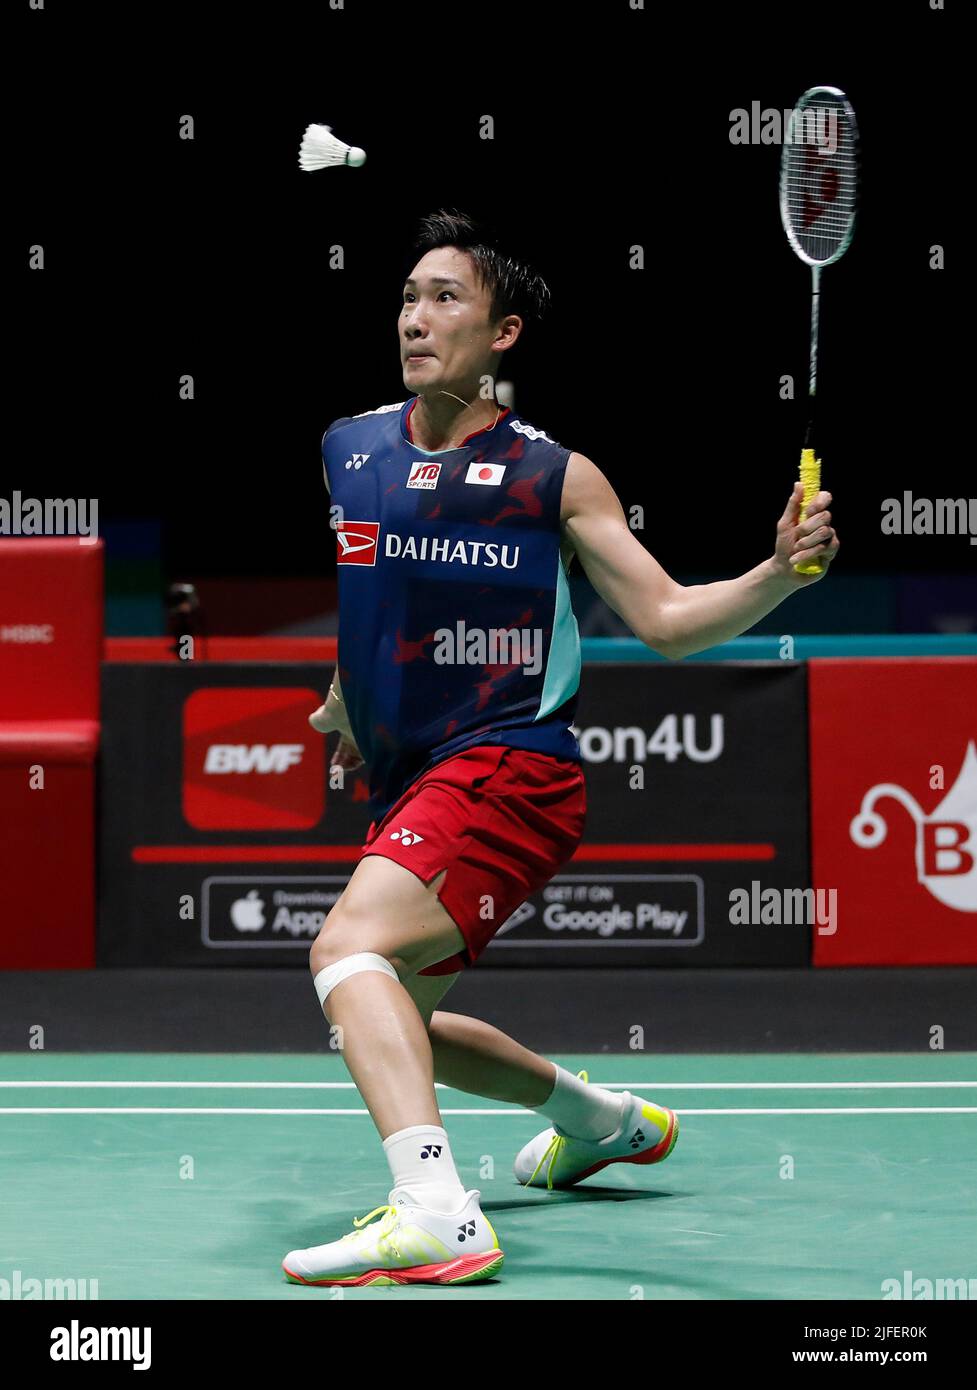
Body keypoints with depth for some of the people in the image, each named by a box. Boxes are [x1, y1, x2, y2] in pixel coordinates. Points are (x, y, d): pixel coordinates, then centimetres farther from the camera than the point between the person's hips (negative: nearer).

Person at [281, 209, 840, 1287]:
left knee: (350, 948, -30)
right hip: (407, 785, 8)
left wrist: (779, 572, -22)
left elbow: (667, 621, -7)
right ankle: (602, 1119, 47)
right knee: (396, 1017, 22)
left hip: (508, 765, -8)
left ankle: (435, 1217, -44)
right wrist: (345, 693, 28)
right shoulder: (348, 450, 8)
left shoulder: (555, 477, -6)